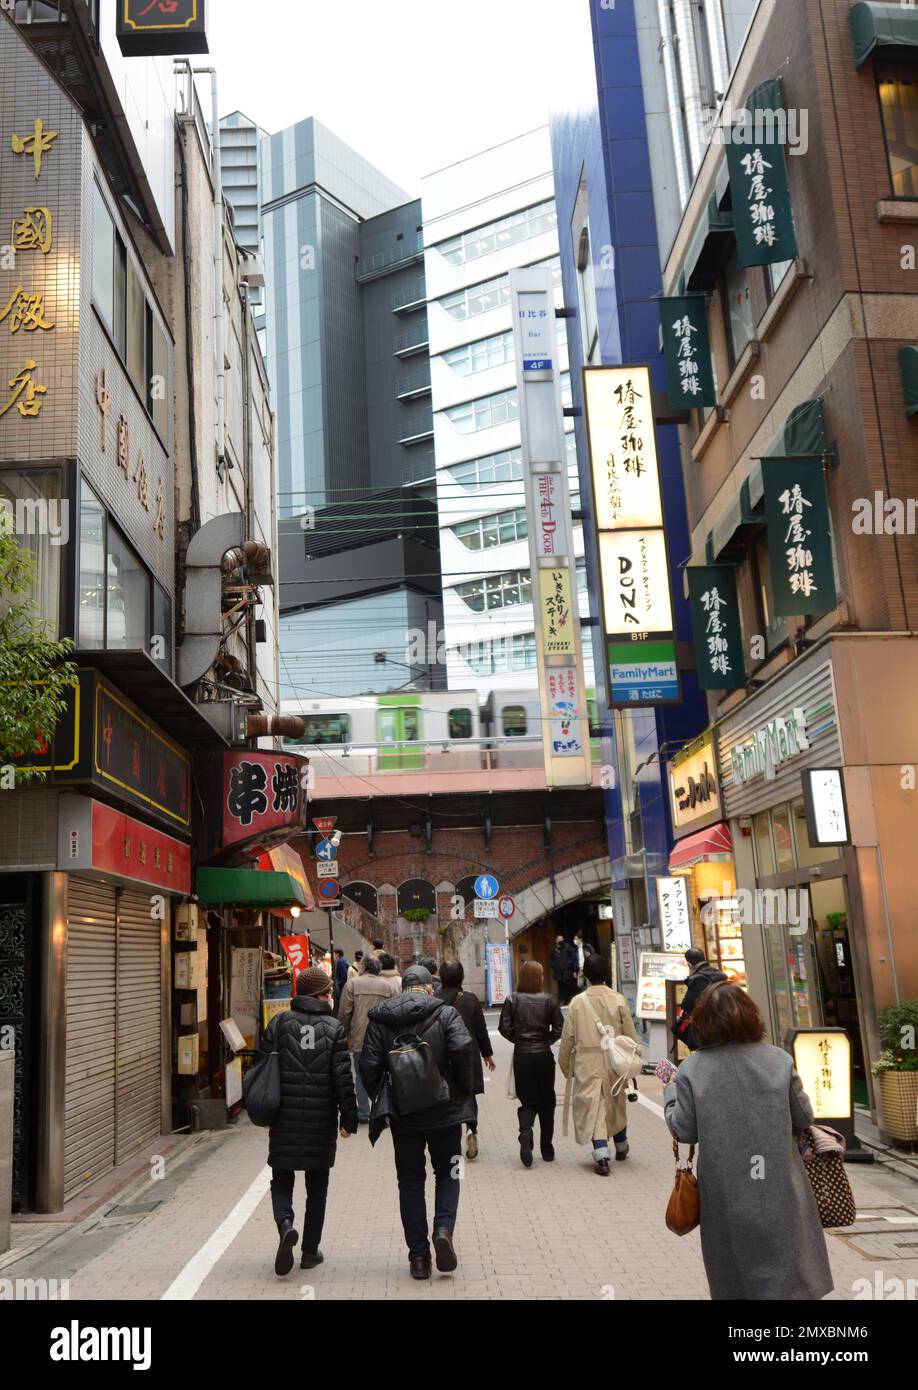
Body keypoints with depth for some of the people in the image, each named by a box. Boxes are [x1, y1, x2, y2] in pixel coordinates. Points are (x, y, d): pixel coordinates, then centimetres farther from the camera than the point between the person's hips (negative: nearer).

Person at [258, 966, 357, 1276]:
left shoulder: (279, 1023, 0)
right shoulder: (334, 1028, -4)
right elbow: (343, 1079, -6)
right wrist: (349, 1119, 2)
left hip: (284, 1120, 0)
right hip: (321, 1122, 0)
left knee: (281, 1179, 13)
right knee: (317, 1186, 14)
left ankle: (285, 1224, -14)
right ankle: (310, 1251, 17)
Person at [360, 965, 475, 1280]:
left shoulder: (380, 1019, 2)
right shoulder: (445, 1014, -4)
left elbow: (368, 1065, -2)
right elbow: (463, 1049, -18)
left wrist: (380, 1101, 11)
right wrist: (464, 1091, -6)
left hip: (402, 1113, 1)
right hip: (444, 1112, -1)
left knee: (410, 1181, 12)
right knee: (447, 1173, 17)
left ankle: (418, 1255, 11)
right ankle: (444, 1228, -5)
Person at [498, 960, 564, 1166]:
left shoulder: (512, 1000, -5)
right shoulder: (549, 1000, -5)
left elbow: (504, 1028, -7)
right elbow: (559, 1029, -5)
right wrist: (545, 1040, 10)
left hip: (522, 1056, 0)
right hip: (544, 1055, 0)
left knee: (528, 1101, 9)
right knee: (546, 1101, 14)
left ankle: (526, 1132, -21)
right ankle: (547, 1150, 17)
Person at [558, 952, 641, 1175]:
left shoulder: (578, 1002, -8)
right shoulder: (618, 1001, -7)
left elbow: (567, 1039, -3)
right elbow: (630, 1035, -3)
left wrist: (565, 1065, 11)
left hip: (587, 1065, -2)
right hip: (614, 1062, 2)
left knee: (593, 1106, 1)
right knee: (616, 1104, 20)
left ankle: (601, 1154, -12)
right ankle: (621, 1146, 39)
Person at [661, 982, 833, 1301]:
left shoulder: (692, 1070, -10)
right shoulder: (779, 1060, -6)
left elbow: (684, 1131, -5)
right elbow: (804, 1118, 1)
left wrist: (670, 1089, 9)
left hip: (727, 1195, 0)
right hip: (779, 1191, 0)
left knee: (737, 1279, 17)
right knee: (789, 1274, 12)